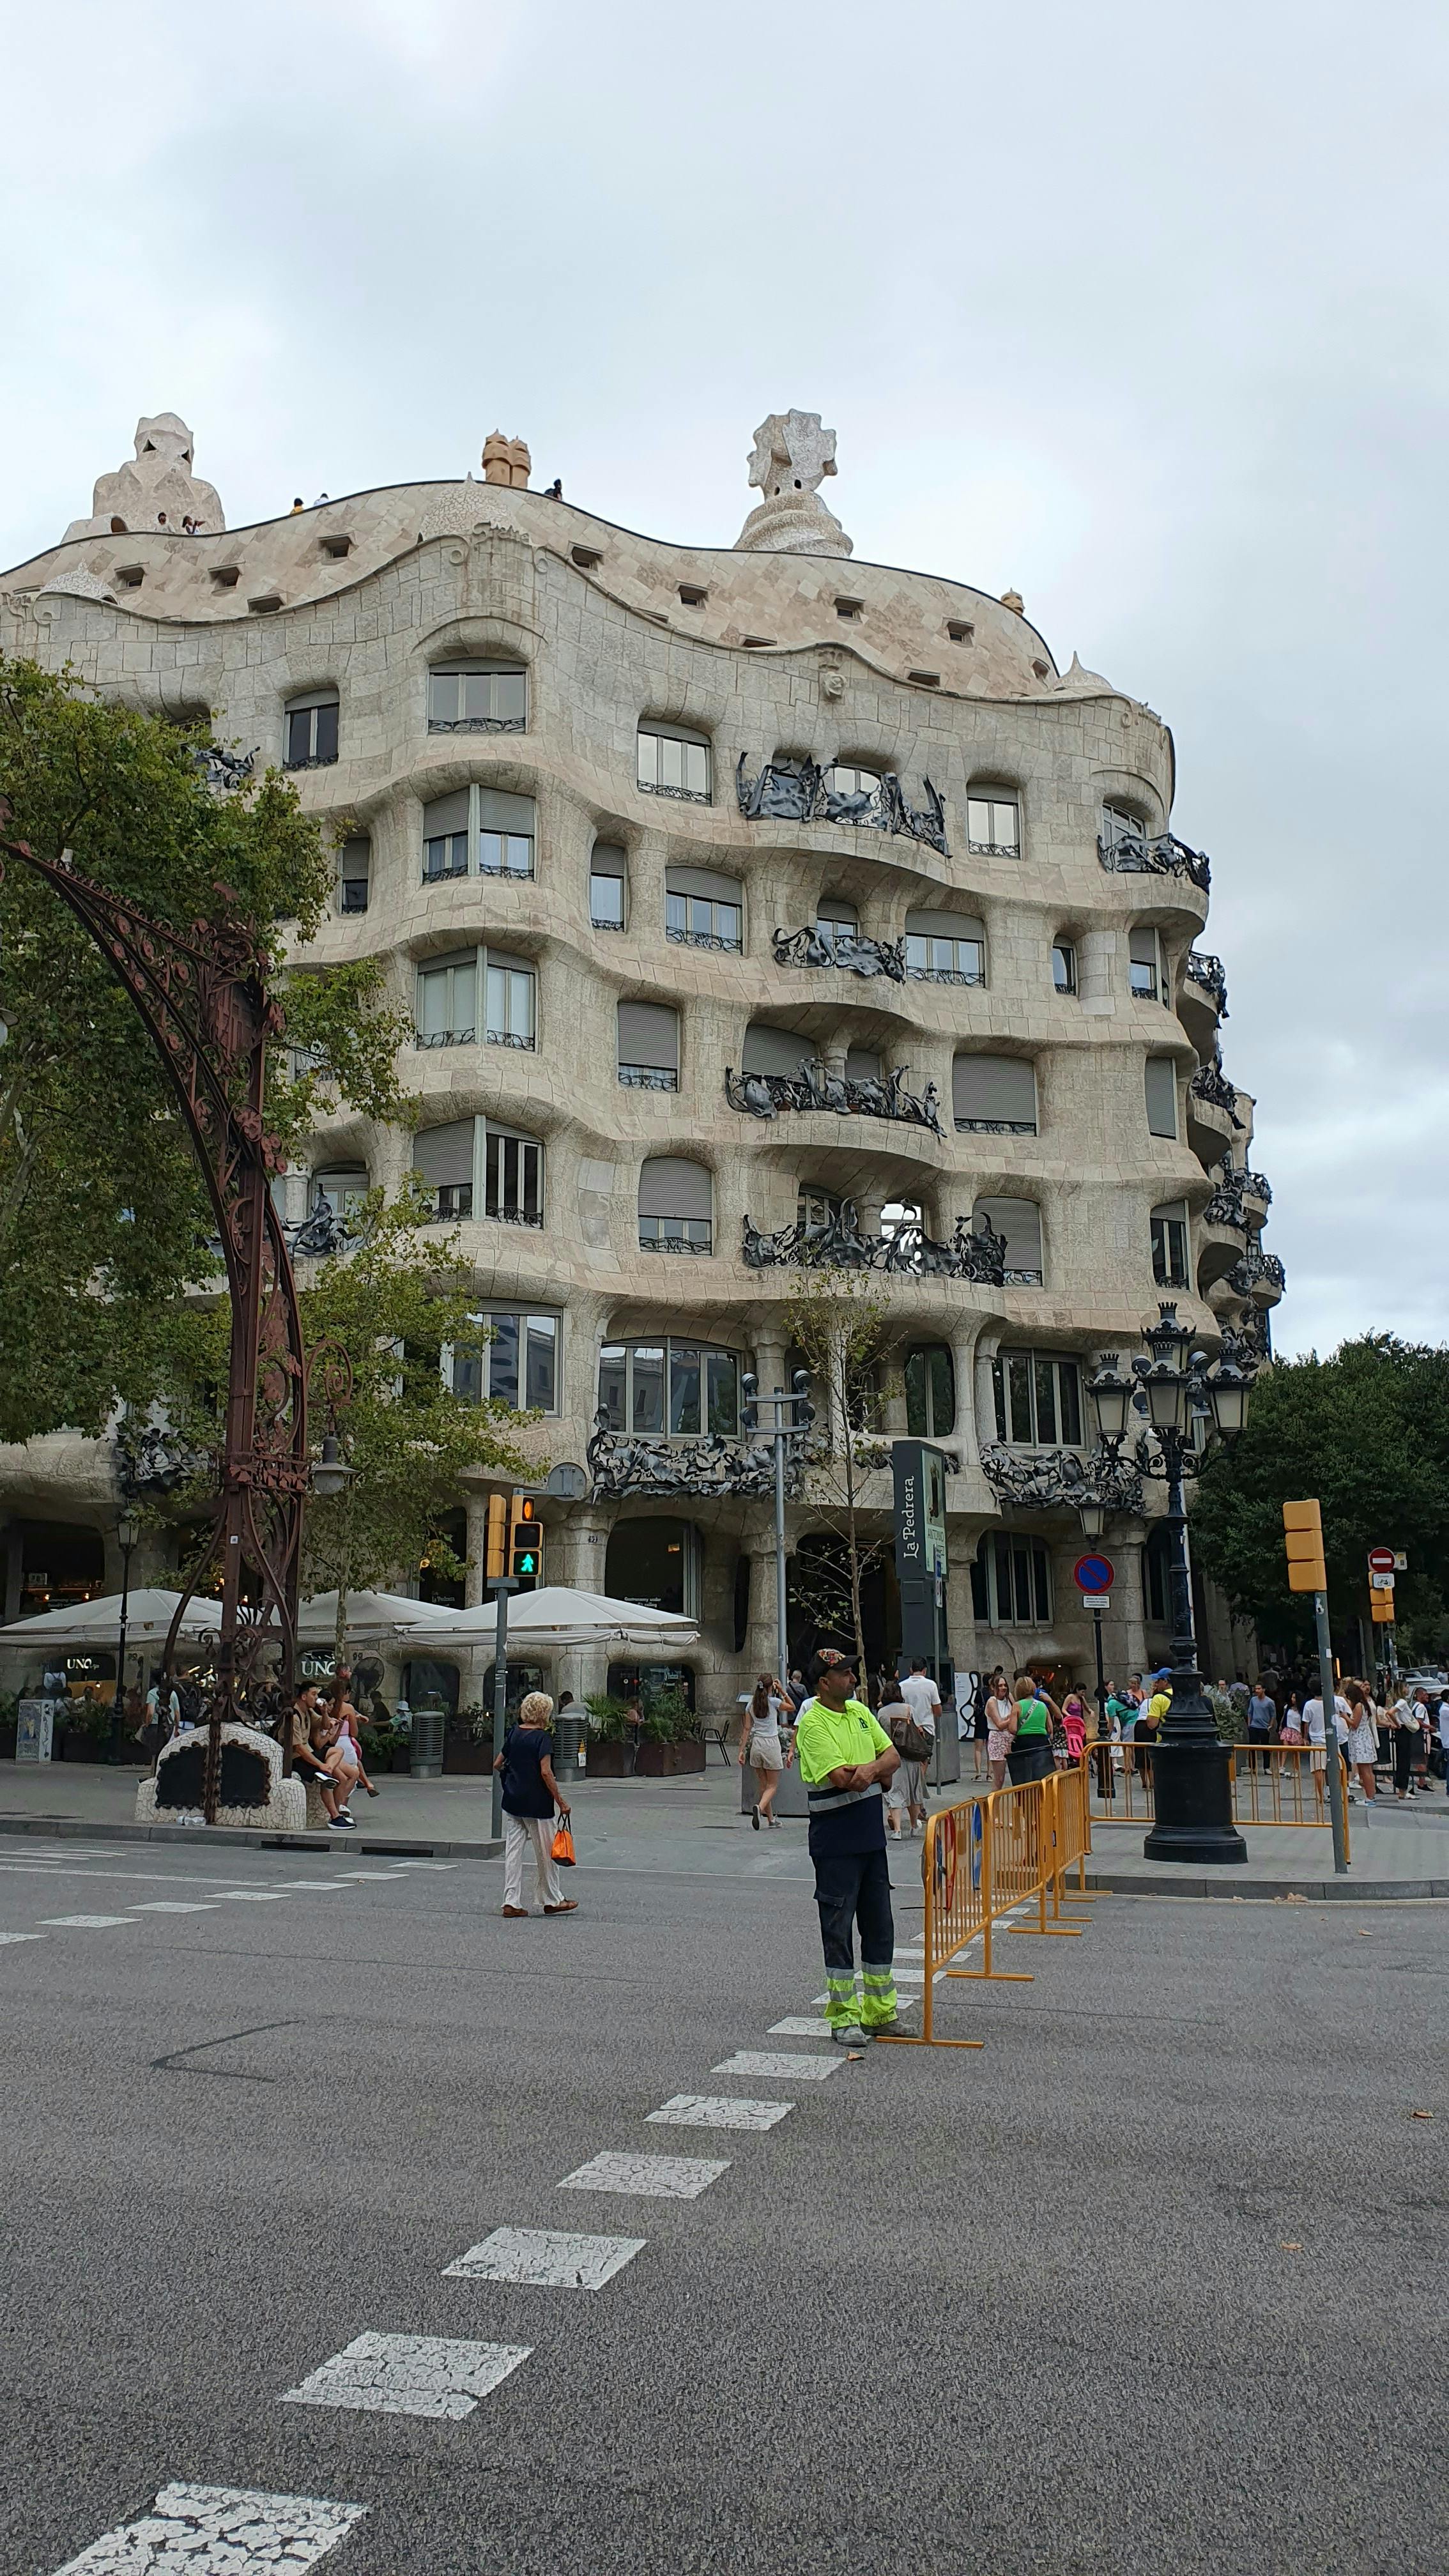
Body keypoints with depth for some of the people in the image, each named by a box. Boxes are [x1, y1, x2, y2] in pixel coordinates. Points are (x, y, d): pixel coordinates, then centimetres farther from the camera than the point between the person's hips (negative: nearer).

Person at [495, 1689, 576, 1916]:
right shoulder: (543, 1738, -13)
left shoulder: (513, 1733, 5)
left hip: (511, 1802, 6)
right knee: (545, 1853, 8)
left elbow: (497, 1764, 11)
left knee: (513, 1850, 7)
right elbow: (546, 1772, -21)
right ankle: (552, 1900, 20)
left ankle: (511, 1901, 6)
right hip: (536, 1804, -6)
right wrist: (561, 1801, -16)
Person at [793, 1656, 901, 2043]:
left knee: (879, 1925, 13)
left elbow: (892, 1755, 7)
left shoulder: (860, 1712, 9)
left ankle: (880, 2013, 25)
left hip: (872, 1837, 8)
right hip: (835, 1841, -7)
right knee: (838, 1928, 0)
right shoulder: (813, 1724, -15)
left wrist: (870, 1769, -14)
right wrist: (881, 1773, -8)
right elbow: (843, 1778, -23)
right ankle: (843, 2018, 10)